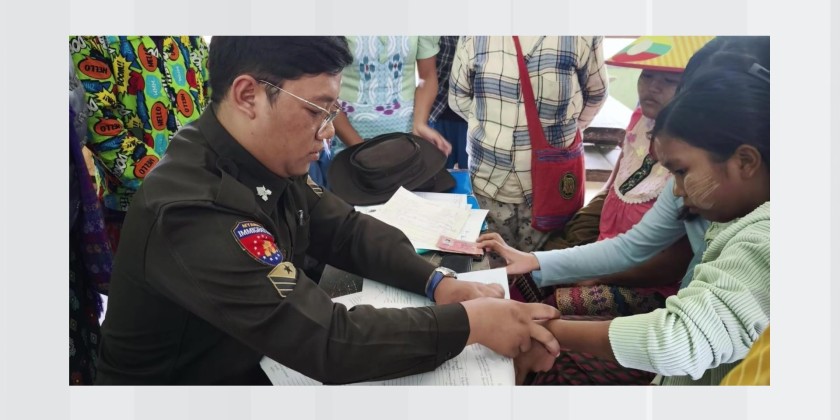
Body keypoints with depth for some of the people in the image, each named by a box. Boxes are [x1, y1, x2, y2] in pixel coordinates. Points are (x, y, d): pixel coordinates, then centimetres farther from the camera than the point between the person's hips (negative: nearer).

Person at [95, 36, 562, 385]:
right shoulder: (189, 215, -33)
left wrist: (436, 281, -12)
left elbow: (348, 231, 4)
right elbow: (330, 341, -35)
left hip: (262, 362, 7)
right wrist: (470, 321, -27)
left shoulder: (271, 164, -6)